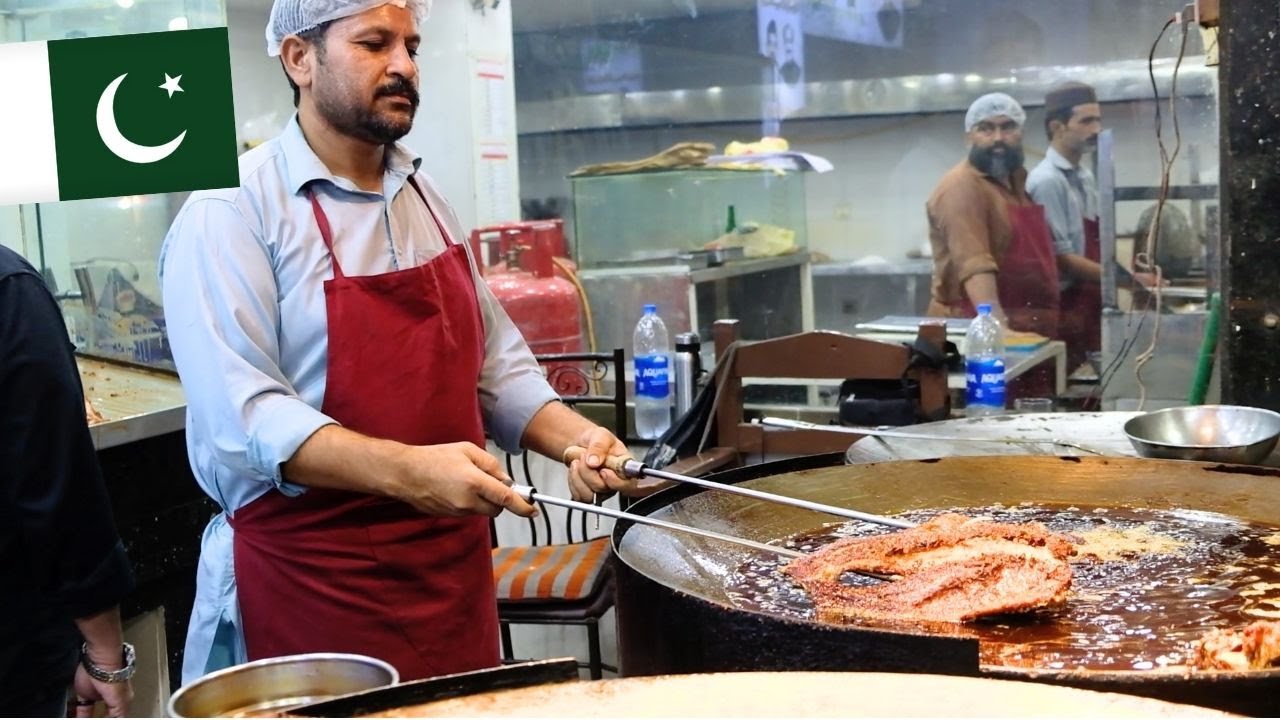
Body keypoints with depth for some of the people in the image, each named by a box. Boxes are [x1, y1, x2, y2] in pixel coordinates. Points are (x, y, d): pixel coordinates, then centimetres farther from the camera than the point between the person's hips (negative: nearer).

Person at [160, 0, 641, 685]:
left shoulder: (424, 198, 10)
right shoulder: (231, 212, -12)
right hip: (309, 585, -6)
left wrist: (574, 438, -3)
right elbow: (242, 415, -22)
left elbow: (494, 360, 14)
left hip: (453, 569, 7)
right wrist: (406, 471, -33)